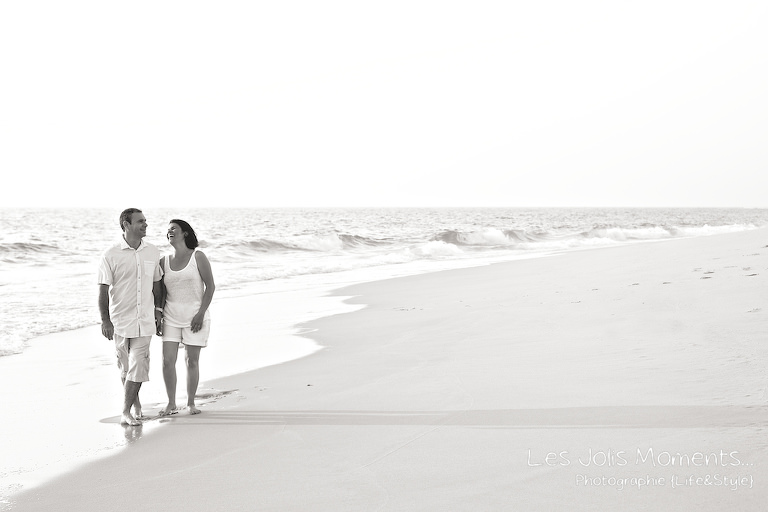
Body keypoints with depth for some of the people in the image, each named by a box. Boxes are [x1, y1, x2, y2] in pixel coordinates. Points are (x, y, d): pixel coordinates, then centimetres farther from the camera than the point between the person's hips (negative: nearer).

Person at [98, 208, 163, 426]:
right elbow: (103, 290, -6)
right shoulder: (111, 255, -8)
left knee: (138, 366, -5)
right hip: (120, 320, -2)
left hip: (144, 320, 2)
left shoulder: (153, 253, 4)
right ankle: (135, 402, 30)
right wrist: (105, 320, -9)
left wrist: (158, 311, 14)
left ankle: (126, 412, 2)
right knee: (125, 367, 10)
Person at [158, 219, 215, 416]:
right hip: (171, 318, 3)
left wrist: (201, 313, -12)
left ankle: (191, 403, 15)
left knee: (192, 361, 3)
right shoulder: (164, 262, 7)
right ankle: (171, 404, 7)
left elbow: (210, 286, -6)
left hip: (195, 317, -3)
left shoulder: (198, 257, -4)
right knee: (167, 361, -5)